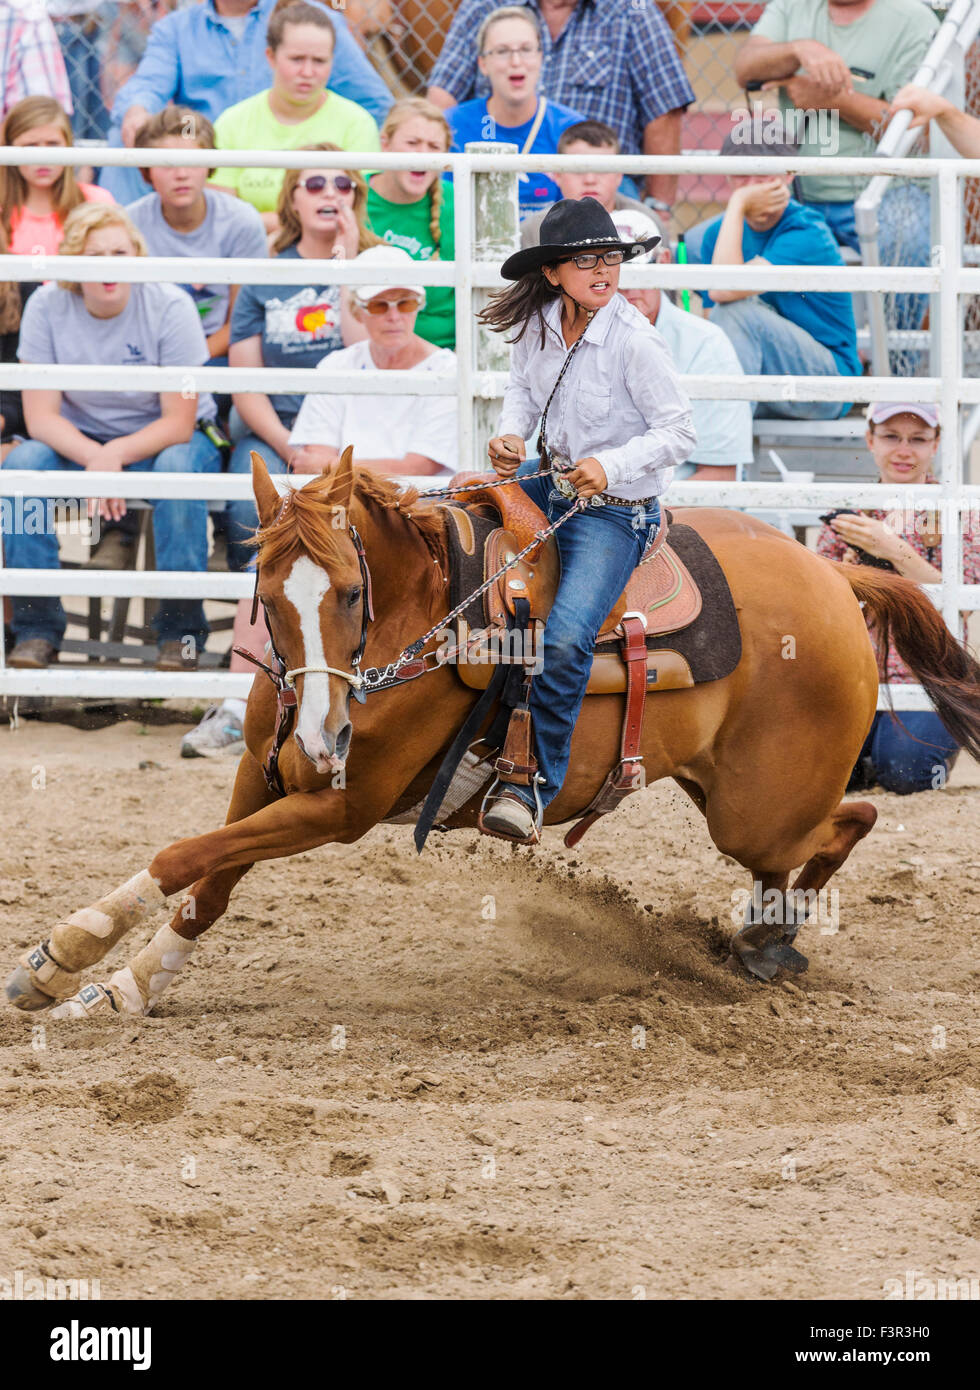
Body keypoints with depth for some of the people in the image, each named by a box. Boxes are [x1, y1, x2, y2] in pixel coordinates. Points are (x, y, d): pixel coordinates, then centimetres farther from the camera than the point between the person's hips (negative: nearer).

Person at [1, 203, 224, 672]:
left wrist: (115, 455, -33)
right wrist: (94, 459, -33)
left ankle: (181, 628, -24)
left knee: (178, 467, -36)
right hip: (80, 440, 2)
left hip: (162, 440, -2)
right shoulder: (47, 307, -12)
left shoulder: (169, 307, -17)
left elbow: (179, 422, -17)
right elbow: (41, 417, -14)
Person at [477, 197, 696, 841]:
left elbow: (679, 432, -17)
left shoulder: (635, 341, -22)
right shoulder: (539, 324, -4)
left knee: (565, 640, -23)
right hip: (552, 484, 7)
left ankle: (535, 791, -15)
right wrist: (513, 432, -3)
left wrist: (610, 466, -28)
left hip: (616, 510, -7)